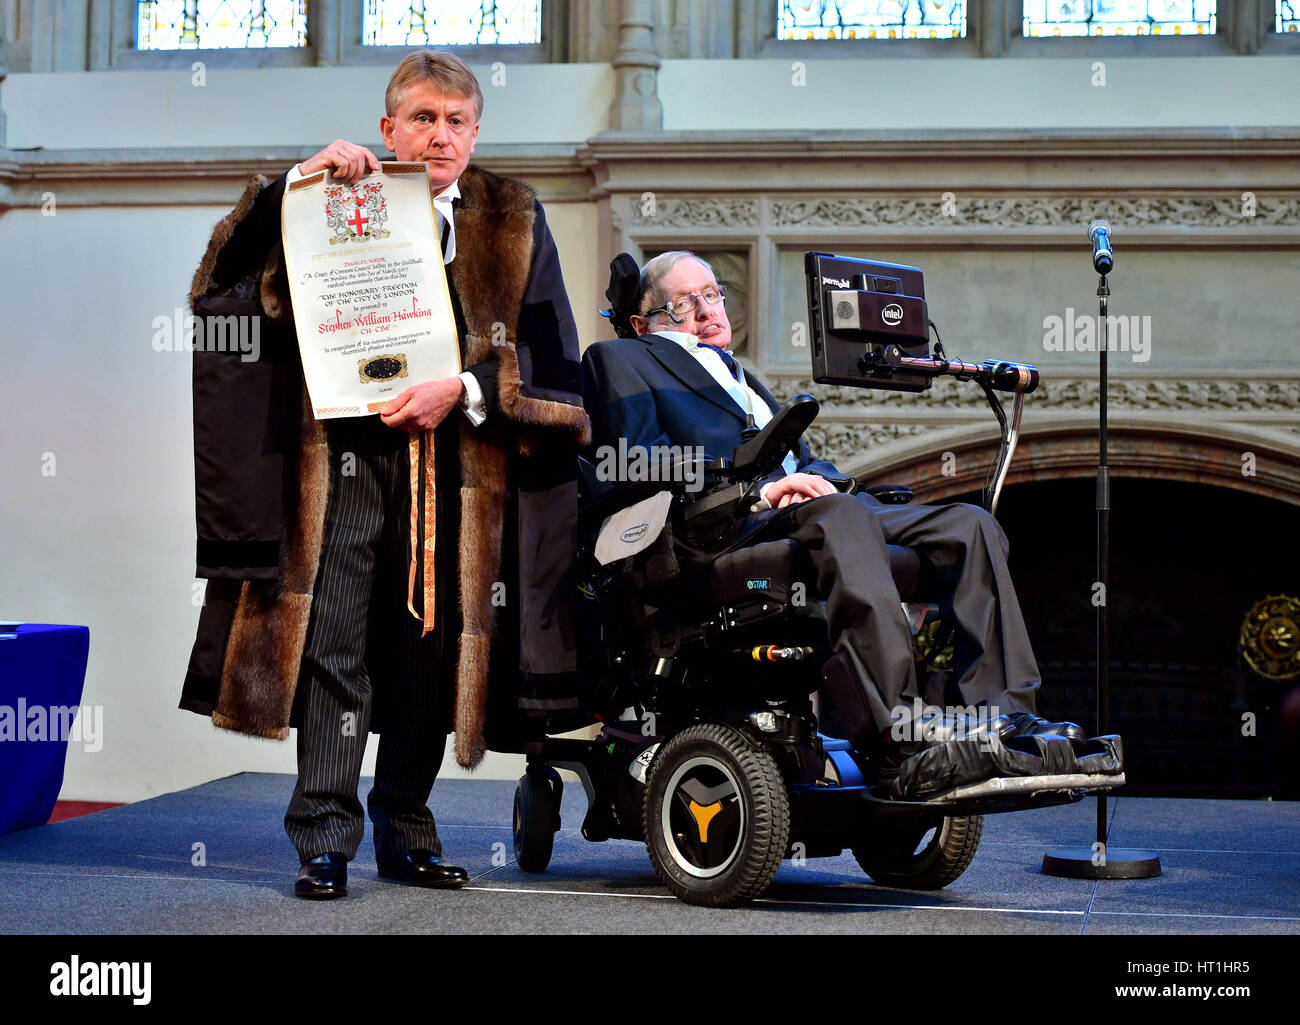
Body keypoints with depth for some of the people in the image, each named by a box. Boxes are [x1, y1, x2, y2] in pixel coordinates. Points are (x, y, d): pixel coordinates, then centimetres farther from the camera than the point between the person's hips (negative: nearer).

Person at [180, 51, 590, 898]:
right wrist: (296, 184, -9)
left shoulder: (513, 221, 12)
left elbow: (549, 358, 6)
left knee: (431, 651, 6)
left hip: (457, 467, 2)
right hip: (348, 455, -1)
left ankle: (406, 835, 17)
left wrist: (463, 391, -10)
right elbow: (221, 288, 0)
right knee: (335, 646, -7)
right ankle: (324, 842, -2)